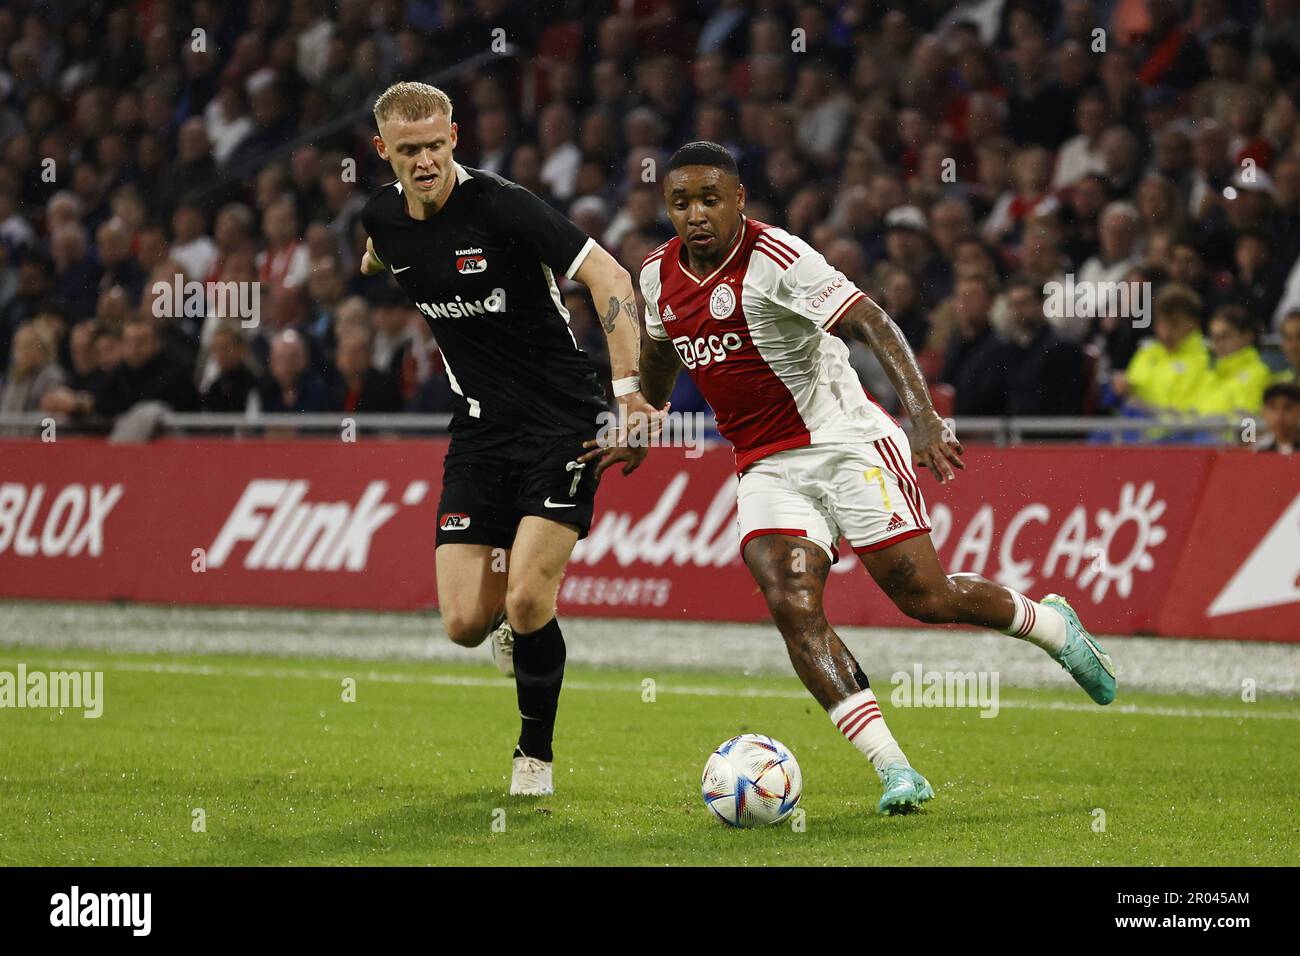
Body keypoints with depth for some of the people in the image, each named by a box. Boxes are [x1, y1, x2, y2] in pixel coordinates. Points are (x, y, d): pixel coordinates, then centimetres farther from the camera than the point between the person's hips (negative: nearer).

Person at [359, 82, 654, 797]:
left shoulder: (500, 205, -17)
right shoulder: (383, 217, 0)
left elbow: (609, 277, -21)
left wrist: (629, 385, -28)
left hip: (562, 423, -5)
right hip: (480, 431, 5)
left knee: (527, 604, -17)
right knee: (464, 623, -5)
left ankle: (536, 751, 7)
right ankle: (508, 613, 33)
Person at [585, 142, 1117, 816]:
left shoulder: (776, 257, -17)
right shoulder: (659, 274, 5)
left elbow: (874, 325, -24)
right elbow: (659, 352, 27)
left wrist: (924, 416, -35)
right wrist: (638, 436, 36)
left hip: (846, 444, -5)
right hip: (768, 470, 5)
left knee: (925, 597, -6)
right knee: (791, 607, -18)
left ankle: (1051, 624, 26)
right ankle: (894, 771, -20)